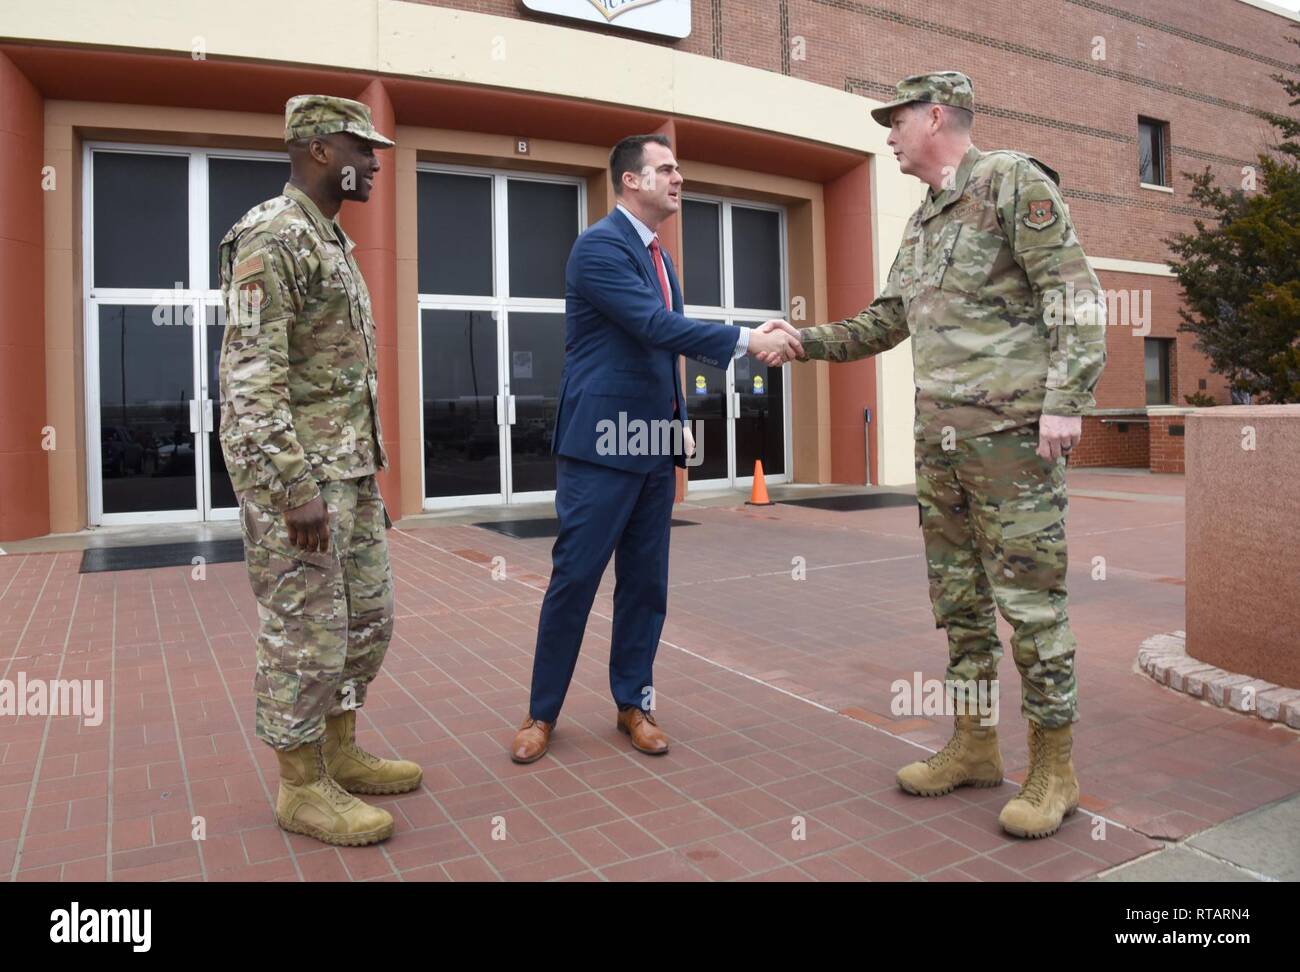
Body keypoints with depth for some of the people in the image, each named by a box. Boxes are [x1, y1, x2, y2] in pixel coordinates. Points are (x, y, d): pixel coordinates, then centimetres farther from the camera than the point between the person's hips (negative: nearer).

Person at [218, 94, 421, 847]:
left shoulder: (333, 242, 18)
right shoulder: (271, 238, -12)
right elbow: (250, 376, -20)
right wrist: (296, 488, -25)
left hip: (350, 467, 10)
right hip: (295, 472, -10)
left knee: (369, 617, 15)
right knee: (306, 633, 0)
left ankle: (341, 752, 30)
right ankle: (303, 788, 15)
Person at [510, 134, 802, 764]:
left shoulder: (659, 256, 17)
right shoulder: (600, 245, -10)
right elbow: (656, 327, -22)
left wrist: (679, 421, 14)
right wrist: (747, 340, -25)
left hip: (654, 448, 8)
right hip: (601, 446, -8)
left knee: (647, 583, 10)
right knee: (574, 580, 0)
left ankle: (634, 702, 24)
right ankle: (542, 713, 15)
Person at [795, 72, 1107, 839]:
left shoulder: (1014, 181, -3)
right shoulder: (922, 225, 20)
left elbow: (1076, 293, -11)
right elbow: (883, 324, 26)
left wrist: (1065, 401, -19)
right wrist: (802, 340, 19)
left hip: (1012, 432, -8)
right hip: (941, 437, 8)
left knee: (1029, 600, -4)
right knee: (959, 598, 10)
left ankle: (1055, 770, 9)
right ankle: (974, 747, 22)